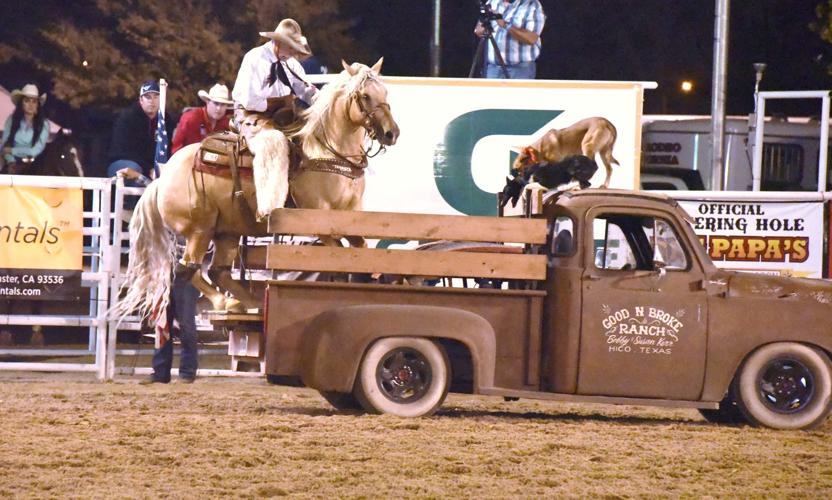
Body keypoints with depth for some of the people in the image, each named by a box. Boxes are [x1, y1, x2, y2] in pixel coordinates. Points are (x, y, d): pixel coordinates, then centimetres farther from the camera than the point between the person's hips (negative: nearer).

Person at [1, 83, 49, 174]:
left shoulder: (44, 123, -1)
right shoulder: (11, 120, 6)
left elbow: (36, 150, -7)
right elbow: (5, 145, 2)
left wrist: (12, 150, -4)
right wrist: (11, 162, -15)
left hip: (33, 166, -1)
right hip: (14, 163, 1)